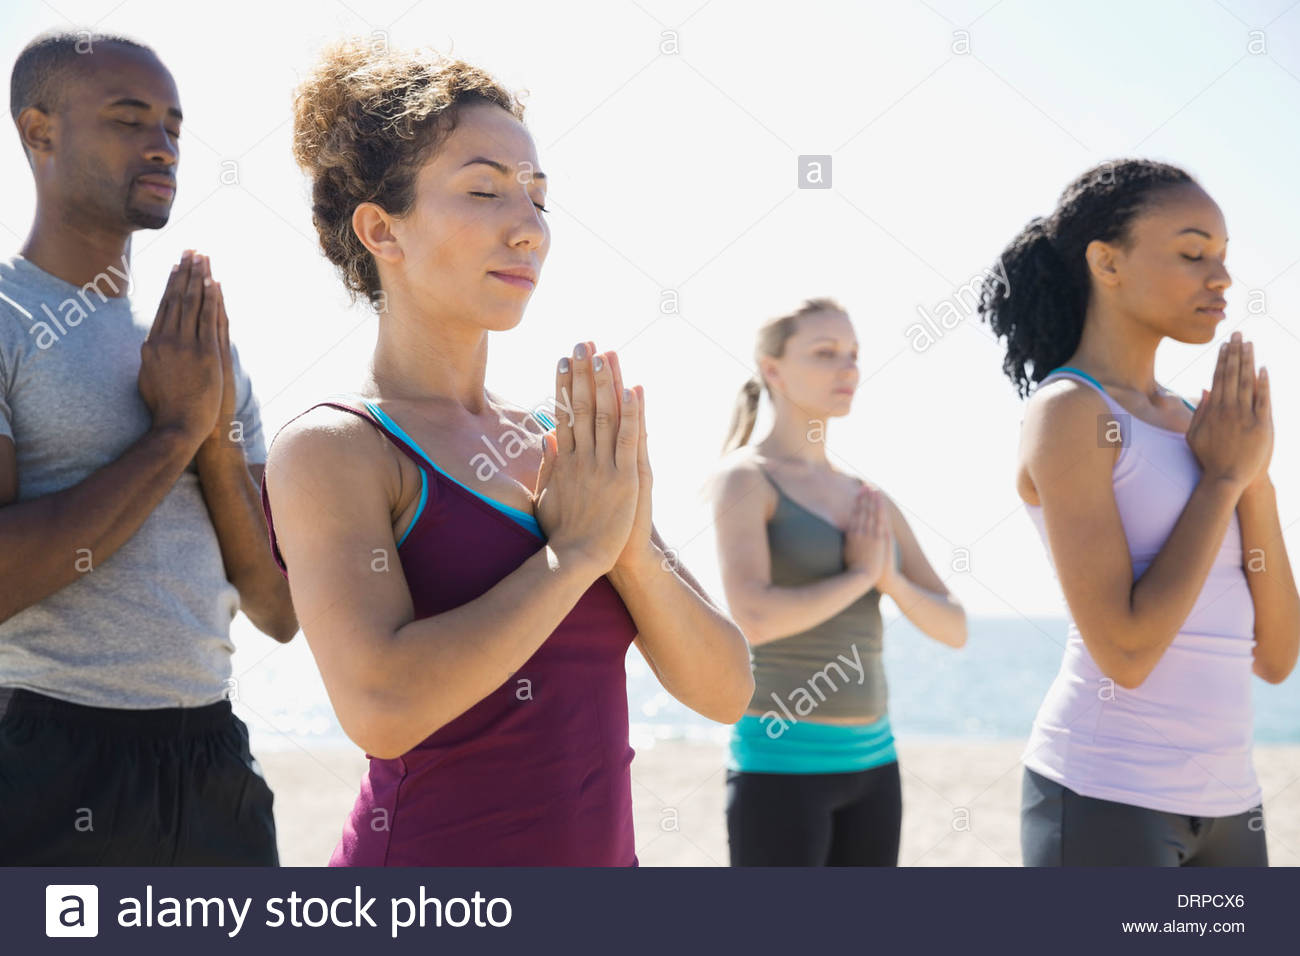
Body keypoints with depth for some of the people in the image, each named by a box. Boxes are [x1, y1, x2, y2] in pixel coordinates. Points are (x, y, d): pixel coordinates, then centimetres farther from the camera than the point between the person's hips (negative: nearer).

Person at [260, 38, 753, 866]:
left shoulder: (564, 450, 6)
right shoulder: (332, 449, -10)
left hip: (602, 854, 6)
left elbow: (725, 690, 3)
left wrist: (631, 541, -13)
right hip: (428, 856, -5)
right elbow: (381, 705, -25)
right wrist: (576, 548, -16)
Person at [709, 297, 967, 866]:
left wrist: (891, 579, -9)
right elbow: (752, 619, -24)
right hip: (780, 764, -7)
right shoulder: (745, 478, -8)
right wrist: (860, 575, -11)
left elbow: (954, 627, 10)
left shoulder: (867, 502, 13)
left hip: (872, 765, 7)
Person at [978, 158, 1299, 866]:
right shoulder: (1068, 410, -8)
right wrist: (1223, 477, -9)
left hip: (1222, 801, 7)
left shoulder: (1190, 423, 13)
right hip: (1105, 797, -7)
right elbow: (1124, 651, -18)